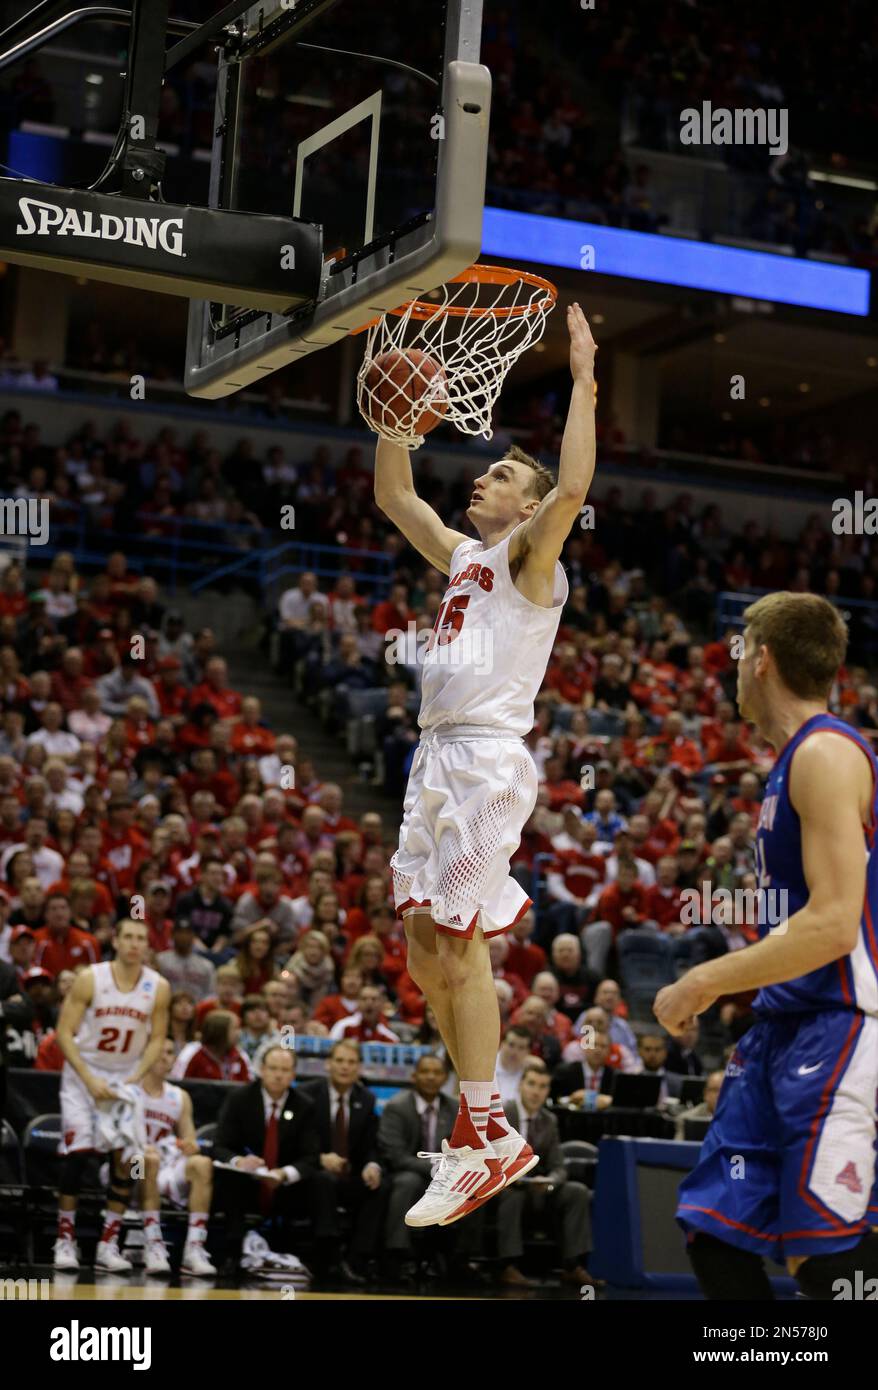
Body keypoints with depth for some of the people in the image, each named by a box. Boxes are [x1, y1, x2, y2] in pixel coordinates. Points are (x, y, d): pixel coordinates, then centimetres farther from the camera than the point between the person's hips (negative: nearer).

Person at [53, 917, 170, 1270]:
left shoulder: (158, 988, -8)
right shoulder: (90, 979, -14)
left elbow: (157, 1038, 2)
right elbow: (65, 1033, -12)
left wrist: (137, 1077, -12)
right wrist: (90, 1081, -20)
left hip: (126, 1078, 2)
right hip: (83, 1073, -2)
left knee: (126, 1156, -6)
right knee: (76, 1154, -10)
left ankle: (108, 1244, 2)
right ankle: (65, 1239, 2)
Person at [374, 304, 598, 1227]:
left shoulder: (528, 554, -2)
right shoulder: (463, 556, 21)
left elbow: (573, 487, -20)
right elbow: (392, 496, 30)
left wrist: (583, 377, -17)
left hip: (488, 760, -9)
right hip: (435, 760, 9)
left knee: (457, 945, -11)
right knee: (424, 954, 8)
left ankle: (481, 1141, -6)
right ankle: (492, 1129, 16)